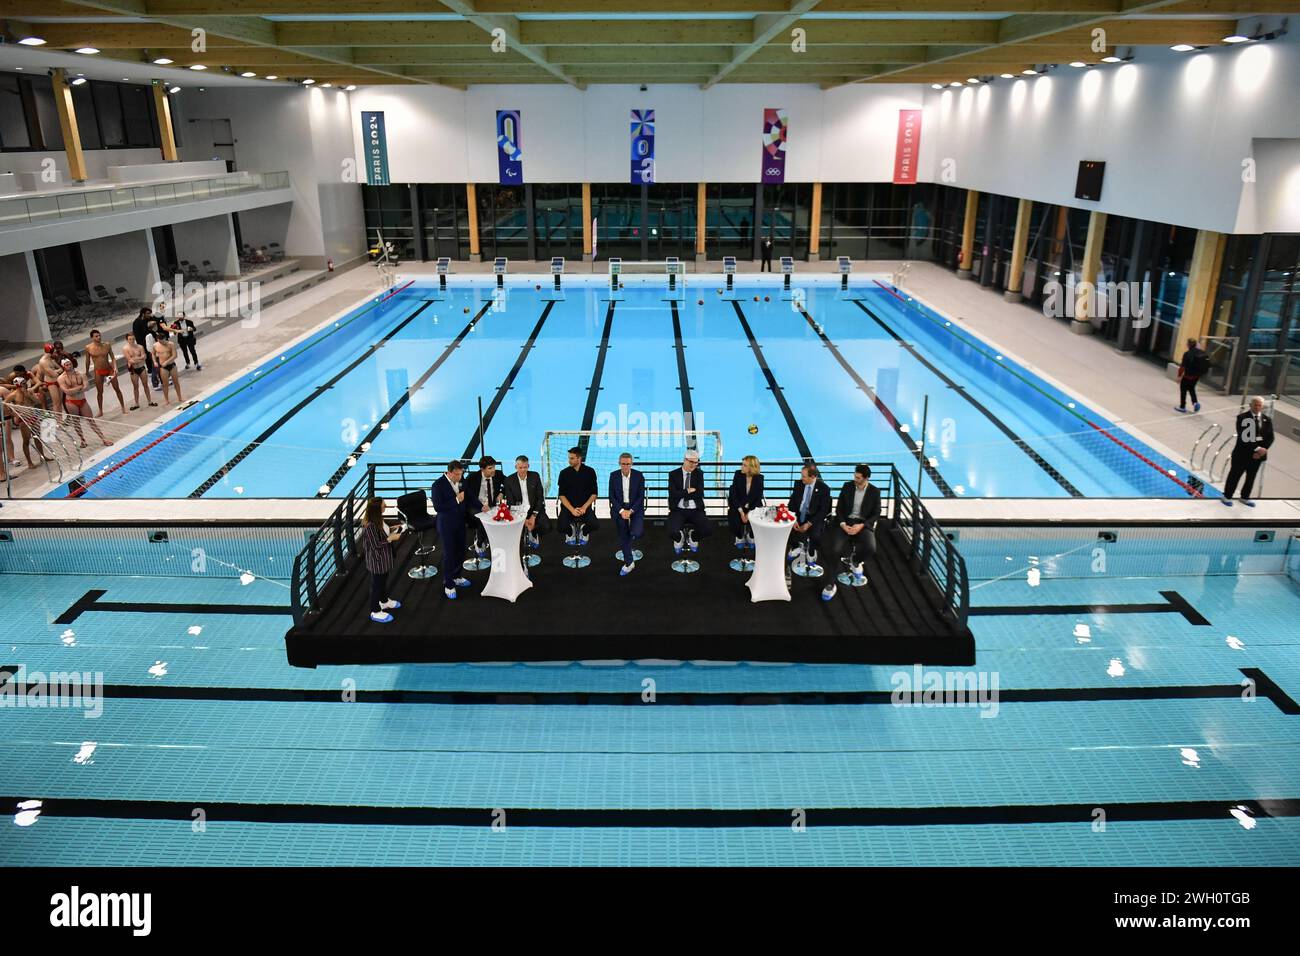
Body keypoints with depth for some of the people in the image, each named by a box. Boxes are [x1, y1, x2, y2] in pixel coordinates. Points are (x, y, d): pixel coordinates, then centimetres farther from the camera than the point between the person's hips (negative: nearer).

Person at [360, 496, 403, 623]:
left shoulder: (377, 519, -3)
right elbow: (375, 545, -28)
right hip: (377, 560, -9)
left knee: (383, 580, 28)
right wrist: (391, 538, -24)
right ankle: (375, 612, 25)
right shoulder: (370, 526, -32)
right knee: (377, 584, 8)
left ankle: (384, 601, 51)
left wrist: (391, 531, 0)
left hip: (383, 558, 9)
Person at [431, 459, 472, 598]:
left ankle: (457, 576, 37)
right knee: (449, 554, 4)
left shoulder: (460, 481, -3)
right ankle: (449, 585, 16)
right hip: (447, 524, -6)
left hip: (460, 522, 6)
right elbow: (437, 507, -24)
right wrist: (456, 500, -27)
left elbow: (465, 498, 12)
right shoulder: (439, 485, -20)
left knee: (460, 551, 17)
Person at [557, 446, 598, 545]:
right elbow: (562, 495, -1)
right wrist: (572, 509, -15)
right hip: (568, 507, 0)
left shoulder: (590, 472, 2)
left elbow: (594, 493, 1)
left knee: (593, 525, -27)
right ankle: (570, 533, 12)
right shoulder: (564, 473, 2)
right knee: (562, 527, -27)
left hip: (585, 507, 0)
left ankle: (584, 533, 10)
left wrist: (584, 507, -13)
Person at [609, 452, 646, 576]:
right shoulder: (613, 475, -1)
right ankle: (629, 563, 11)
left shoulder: (639, 475, -5)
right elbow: (612, 496, -1)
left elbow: (641, 496, -5)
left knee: (637, 532, -21)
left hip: (635, 507, -1)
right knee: (623, 536, -6)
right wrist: (622, 510, -14)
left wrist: (631, 511, -16)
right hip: (619, 507, 1)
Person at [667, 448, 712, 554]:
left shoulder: (698, 474, 7)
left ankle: (692, 536, 13)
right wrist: (689, 491, -10)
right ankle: (679, 538, 10)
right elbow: (673, 494, -11)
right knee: (673, 532, -30)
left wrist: (681, 494, -8)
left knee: (708, 530, -23)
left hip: (695, 510, 2)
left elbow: (700, 494, -5)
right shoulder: (673, 474, 2)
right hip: (678, 510, -2)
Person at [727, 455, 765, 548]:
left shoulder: (759, 478, -7)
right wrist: (740, 511, -20)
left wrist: (750, 512, -19)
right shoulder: (738, 474, -7)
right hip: (738, 505, 0)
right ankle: (739, 537, 4)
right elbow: (733, 494, -9)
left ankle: (751, 537, 7)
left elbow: (759, 497, -6)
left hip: (753, 506, 1)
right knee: (734, 519, -28)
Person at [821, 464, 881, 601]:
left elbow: (876, 514, 0)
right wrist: (843, 524, -15)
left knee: (870, 550, -28)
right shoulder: (847, 486, 2)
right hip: (845, 522, 0)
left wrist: (861, 525, -16)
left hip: (863, 524, 0)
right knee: (836, 550, -26)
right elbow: (839, 508, 3)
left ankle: (856, 564, 10)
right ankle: (831, 584, -14)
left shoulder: (875, 491, 0)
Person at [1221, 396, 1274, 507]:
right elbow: (1243, 437, -18)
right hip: (1242, 453, -4)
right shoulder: (1242, 418, -11)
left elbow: (1270, 438, 4)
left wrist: (1263, 450, -12)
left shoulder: (1267, 420, 4)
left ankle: (1245, 498, 29)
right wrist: (1256, 448, -23)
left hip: (1257, 455, 4)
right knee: (1234, 476, 6)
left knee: (1251, 478, 14)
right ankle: (1227, 496, 19)